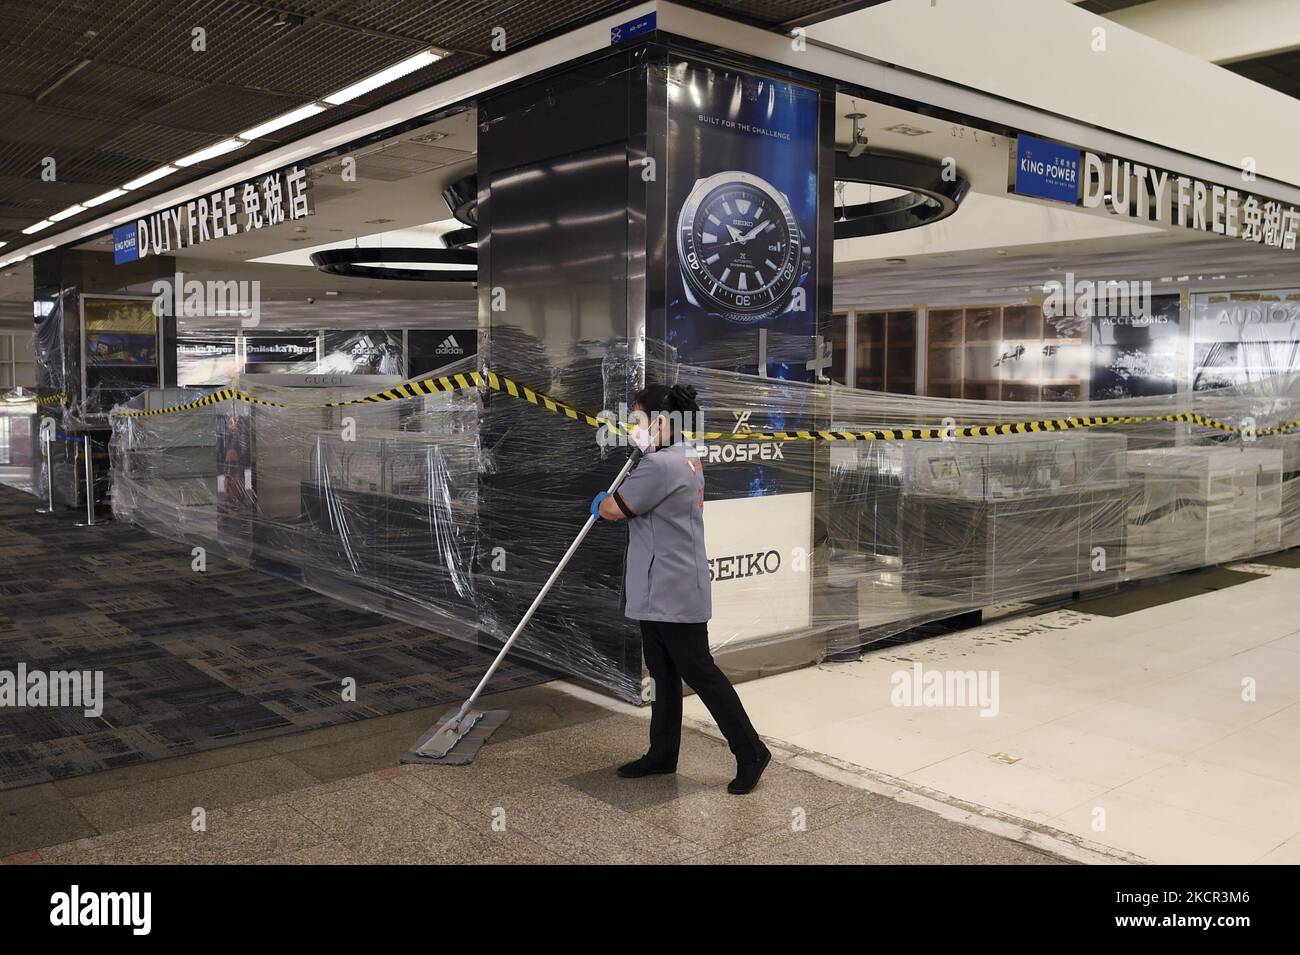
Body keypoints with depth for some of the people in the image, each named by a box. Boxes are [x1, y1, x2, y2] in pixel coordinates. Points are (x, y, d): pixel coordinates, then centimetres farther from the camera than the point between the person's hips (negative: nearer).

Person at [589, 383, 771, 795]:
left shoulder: (661, 465, -23)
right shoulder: (687, 455, 11)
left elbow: (613, 509, -15)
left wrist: (599, 502, 6)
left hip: (674, 592, -11)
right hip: (658, 590, 11)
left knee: (699, 672, -2)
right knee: (662, 674, 16)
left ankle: (751, 752, 10)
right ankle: (662, 754, 27)